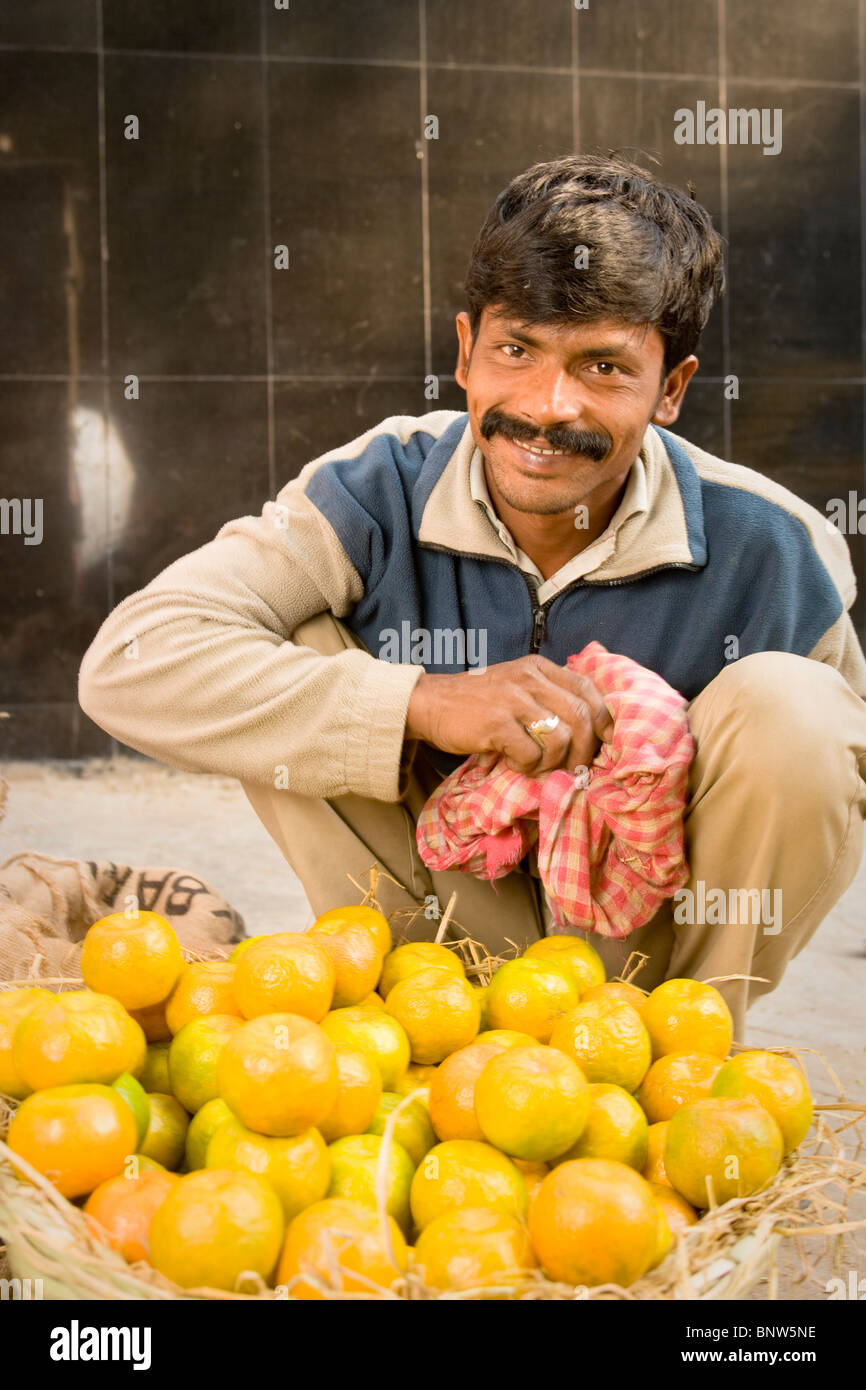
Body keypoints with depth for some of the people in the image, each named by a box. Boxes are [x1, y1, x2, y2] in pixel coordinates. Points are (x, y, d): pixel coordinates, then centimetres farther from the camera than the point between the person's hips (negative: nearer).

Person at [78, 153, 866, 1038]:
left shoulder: (766, 549, -16)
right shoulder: (381, 492, -17)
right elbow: (127, 663, -28)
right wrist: (425, 704, -37)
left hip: (657, 930, 1)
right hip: (449, 906, 0)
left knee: (788, 704, -25)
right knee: (297, 661, -21)